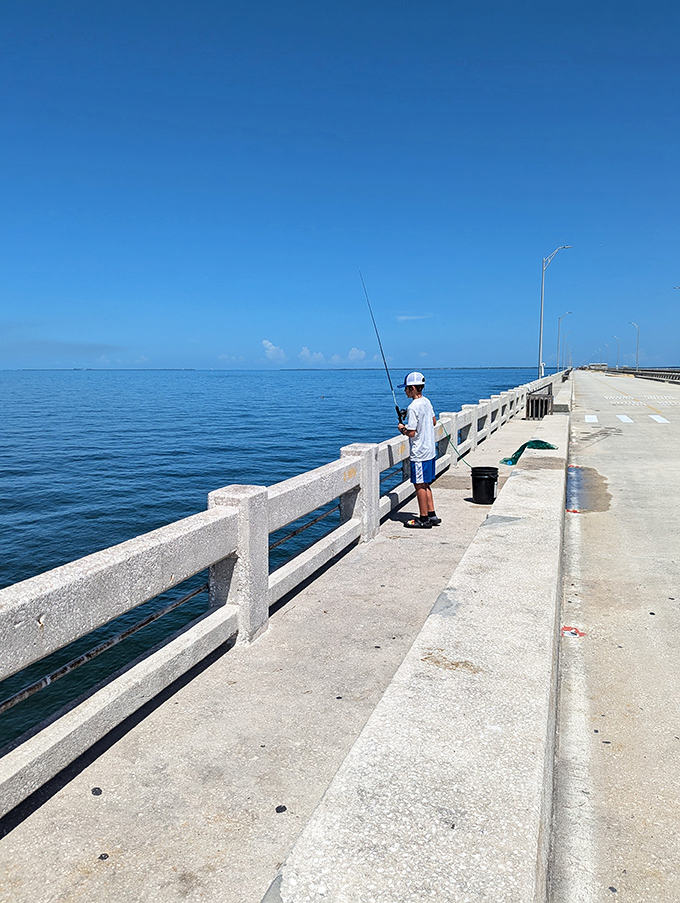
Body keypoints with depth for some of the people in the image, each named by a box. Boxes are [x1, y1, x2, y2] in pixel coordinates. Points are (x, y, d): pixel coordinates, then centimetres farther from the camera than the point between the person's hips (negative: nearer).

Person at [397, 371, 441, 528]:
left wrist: (402, 428, -2)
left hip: (419, 453, -9)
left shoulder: (413, 407, -20)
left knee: (420, 485, 1)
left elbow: (411, 433, -21)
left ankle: (424, 519, 8)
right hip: (430, 450, 9)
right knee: (425, 484, 17)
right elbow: (434, 422, 19)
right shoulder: (427, 402, 7)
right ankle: (432, 516, 21)